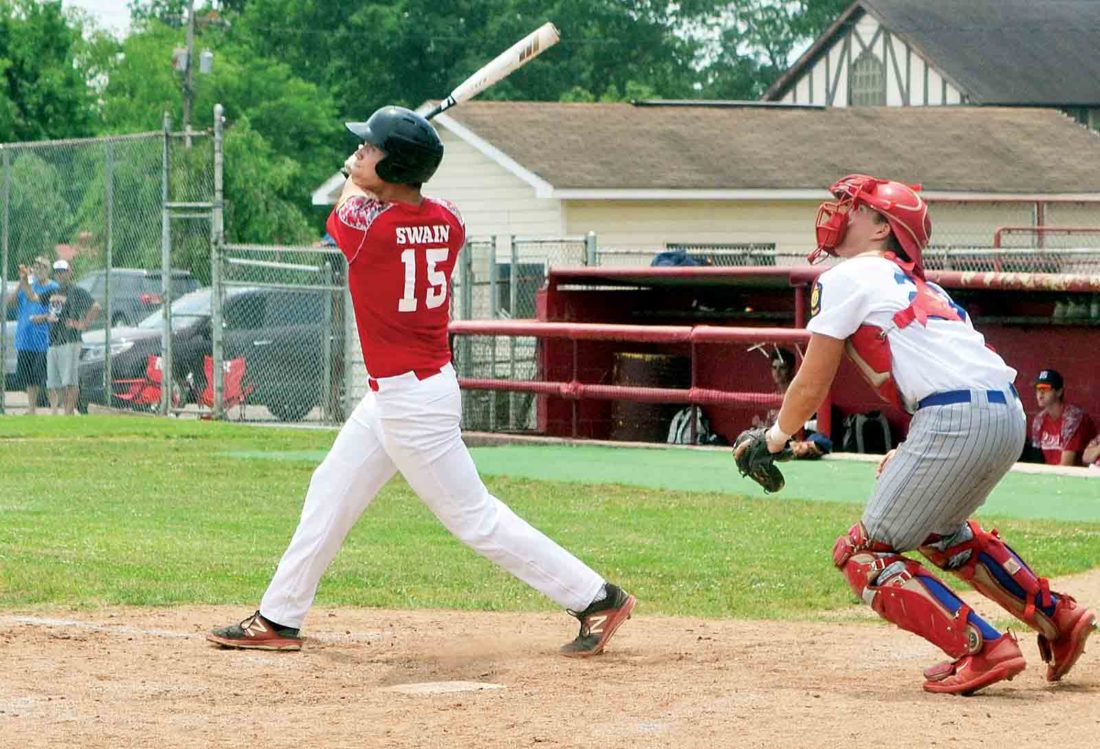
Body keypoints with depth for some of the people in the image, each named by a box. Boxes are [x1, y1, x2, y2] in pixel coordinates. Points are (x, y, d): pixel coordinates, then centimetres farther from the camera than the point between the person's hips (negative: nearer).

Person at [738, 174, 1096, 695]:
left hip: (954, 417, -9)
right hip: (1010, 415, 9)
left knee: (863, 555, 2)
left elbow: (811, 387, 5)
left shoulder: (846, 279, 4)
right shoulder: (918, 285, 27)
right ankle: (1056, 617, 29)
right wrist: (911, 455, 28)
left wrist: (774, 438, 22)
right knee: (936, 528, 34)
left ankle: (982, 649, -11)